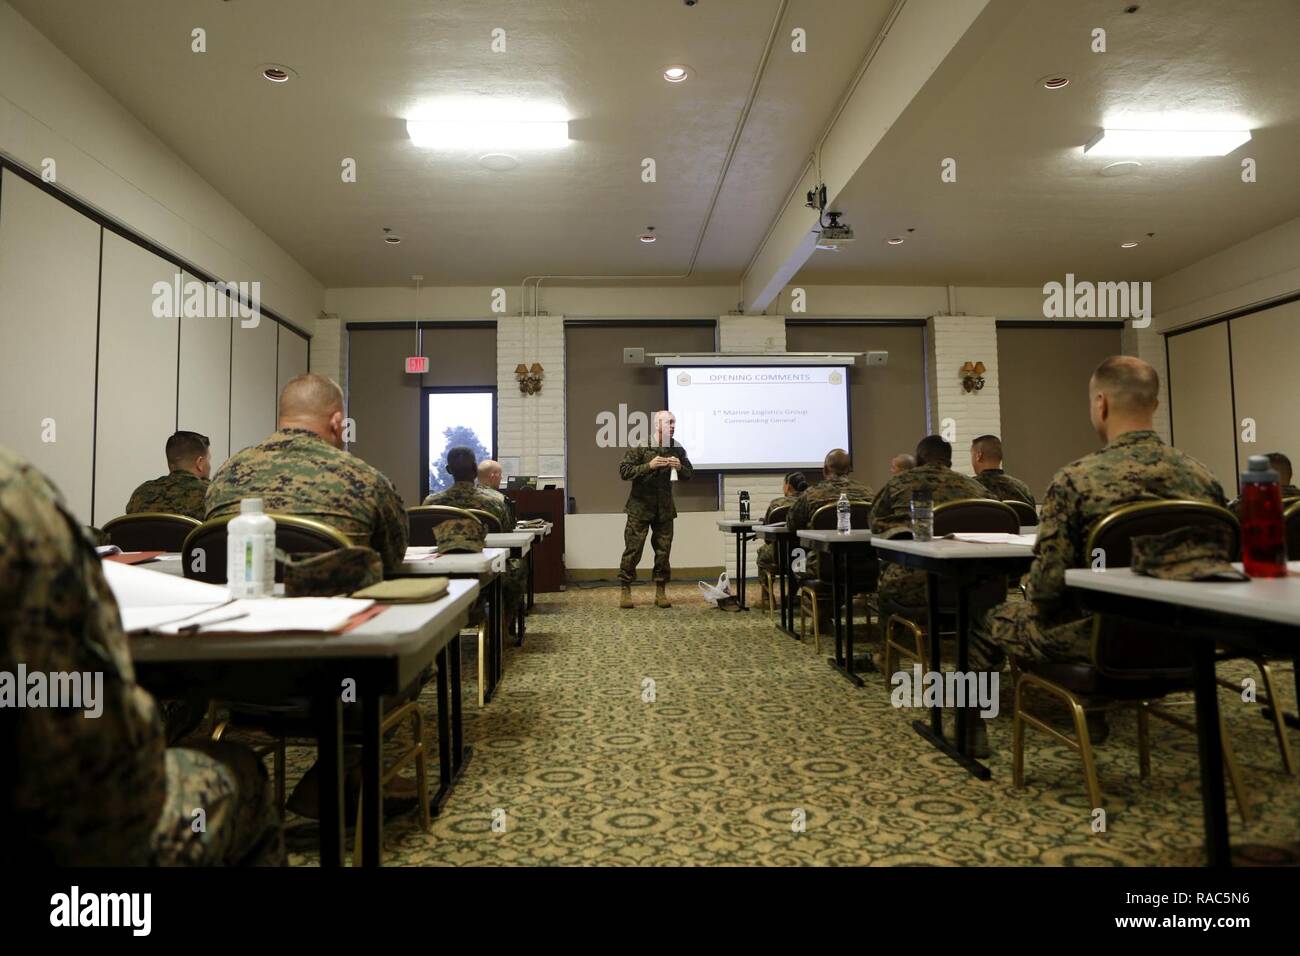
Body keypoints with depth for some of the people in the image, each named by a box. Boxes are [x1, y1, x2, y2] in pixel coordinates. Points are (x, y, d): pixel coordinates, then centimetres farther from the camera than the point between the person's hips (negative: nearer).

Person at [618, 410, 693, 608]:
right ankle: (625, 590, 11)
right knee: (633, 550, -1)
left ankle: (660, 592, 15)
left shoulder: (677, 449, 5)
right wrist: (649, 466, -23)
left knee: (663, 551, 5)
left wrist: (680, 467, -13)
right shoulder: (640, 446, -7)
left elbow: (689, 474, 9)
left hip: (664, 508, 4)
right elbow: (624, 471, -12)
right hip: (640, 506, -3)